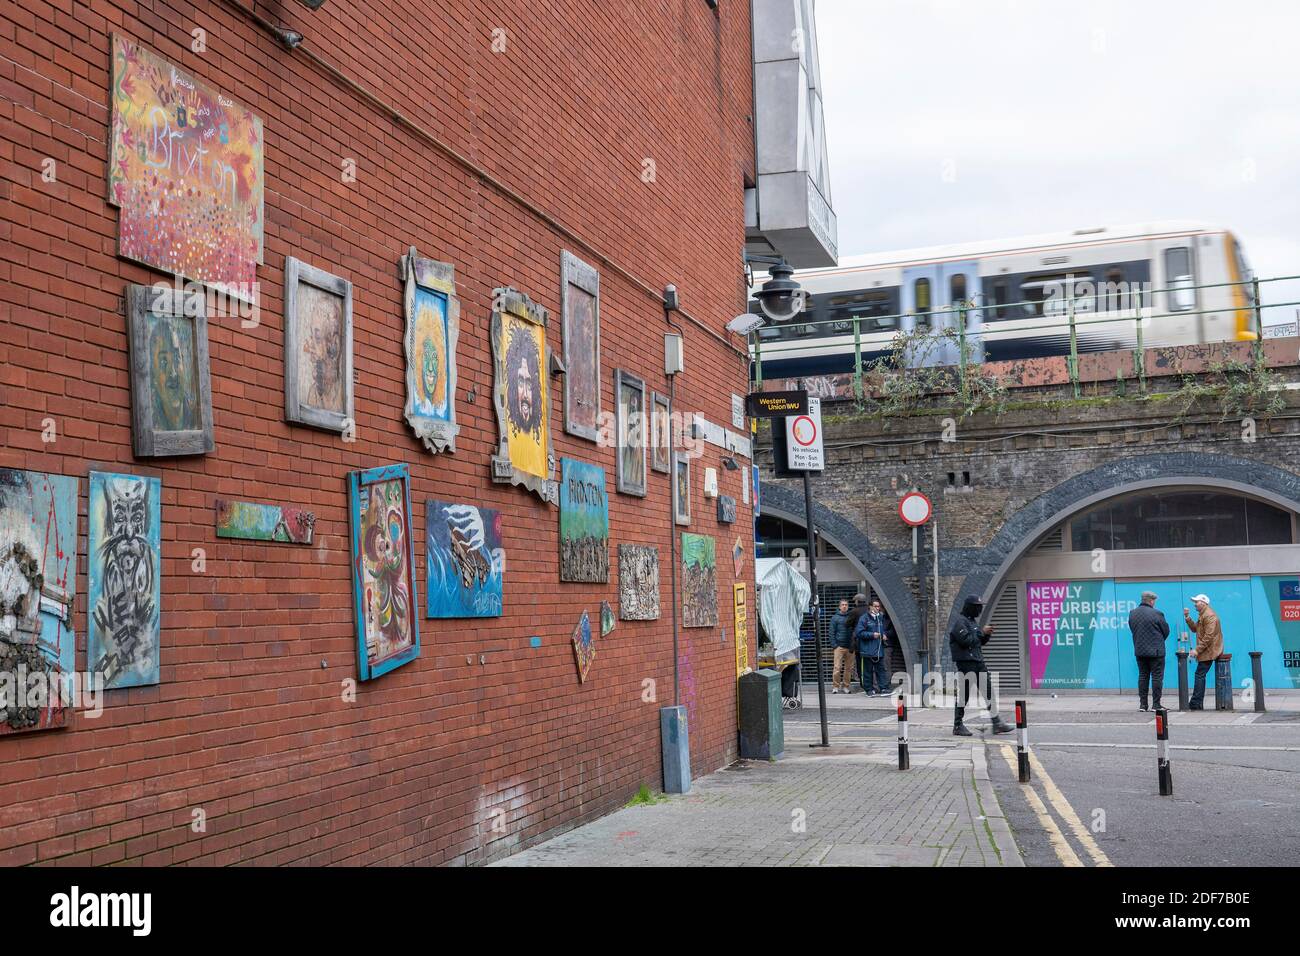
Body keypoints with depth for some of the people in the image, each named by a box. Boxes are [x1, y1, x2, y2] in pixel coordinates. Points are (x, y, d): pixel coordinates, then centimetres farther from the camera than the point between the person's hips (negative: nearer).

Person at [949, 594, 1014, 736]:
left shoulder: (973, 621, 18)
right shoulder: (960, 622, -10)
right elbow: (966, 640, -22)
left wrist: (987, 634, 3)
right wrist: (982, 632, -14)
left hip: (978, 662, 9)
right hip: (966, 663, -9)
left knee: (989, 692, 6)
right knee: (963, 694, -3)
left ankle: (997, 724, 8)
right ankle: (958, 726, 4)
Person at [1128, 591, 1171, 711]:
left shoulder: (1132, 613, 2)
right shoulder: (1157, 614, -13)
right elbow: (1166, 630, -3)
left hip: (1139, 650, 5)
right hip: (1156, 651, -5)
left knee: (1143, 676, 11)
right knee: (1157, 677, 1)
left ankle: (1142, 704, 11)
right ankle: (1156, 704, 1)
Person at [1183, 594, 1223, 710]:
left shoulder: (1209, 616, -15)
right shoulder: (1202, 615, 20)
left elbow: (1209, 636, -21)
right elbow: (1195, 628, 19)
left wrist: (1197, 650, -21)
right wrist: (1187, 617, 8)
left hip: (1208, 651, -10)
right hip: (1205, 652, 10)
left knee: (1200, 675, -11)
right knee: (1200, 675, 9)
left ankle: (1195, 703, -11)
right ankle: (1198, 704, 10)